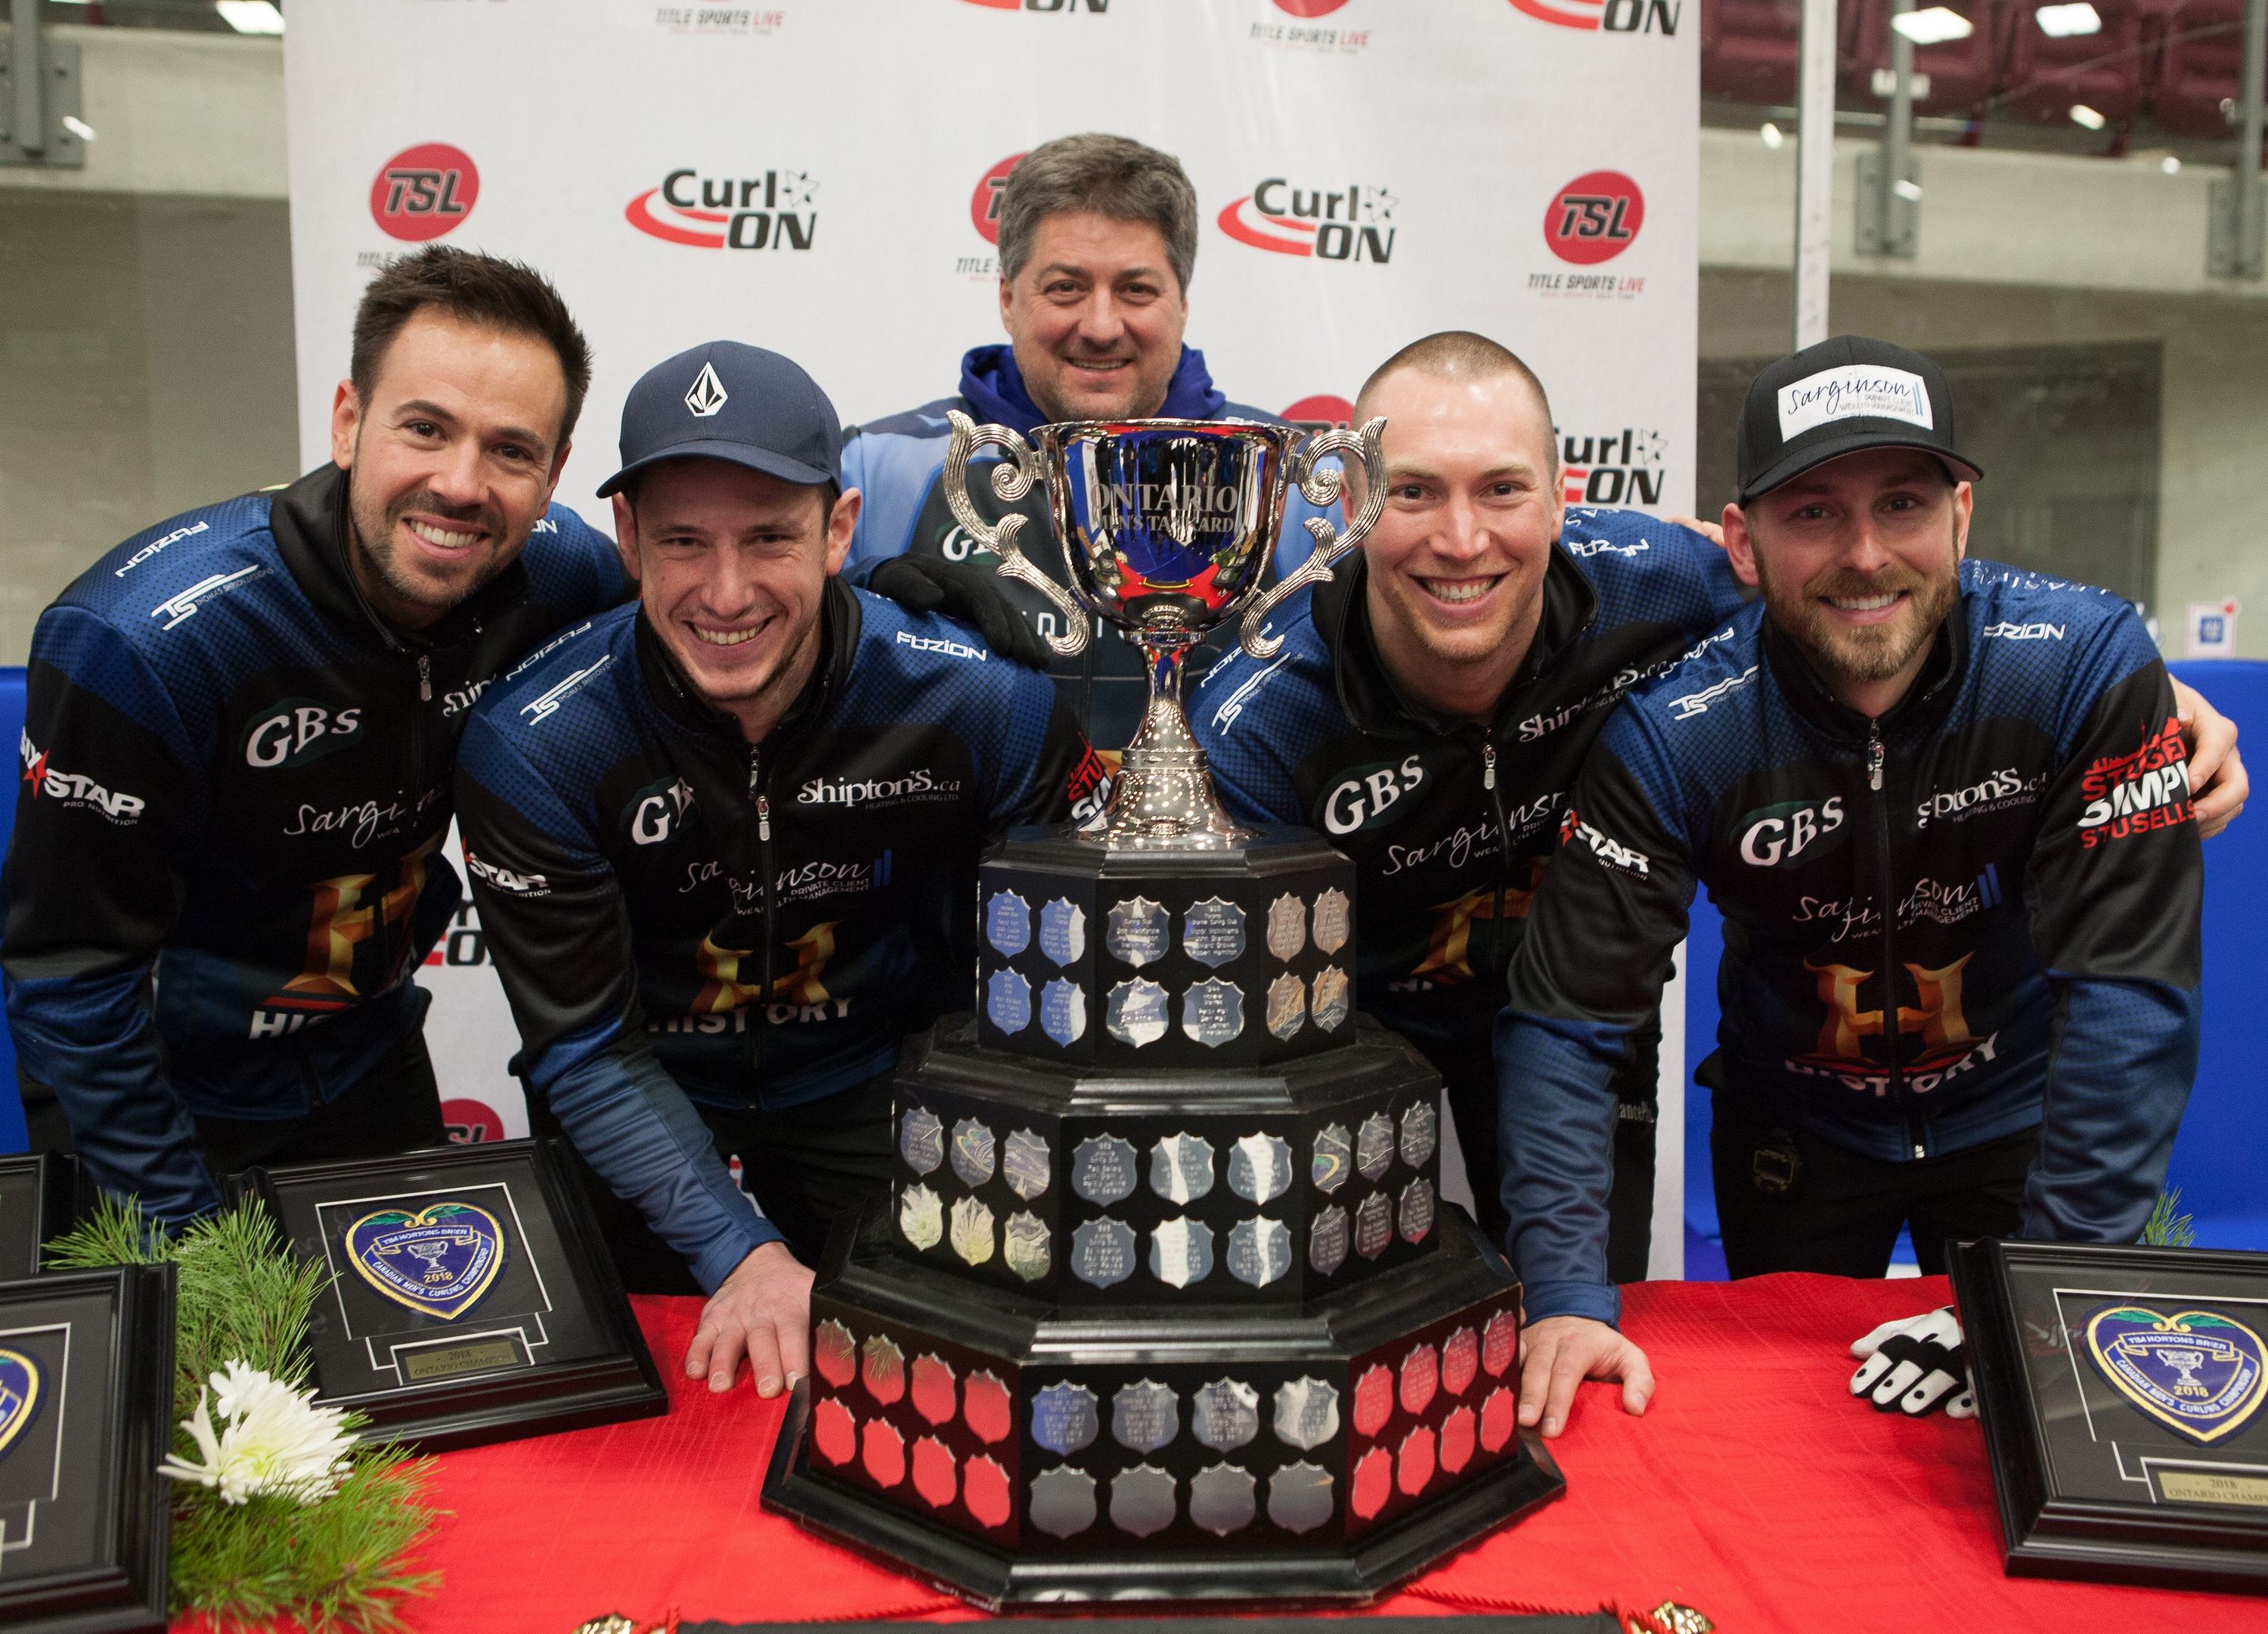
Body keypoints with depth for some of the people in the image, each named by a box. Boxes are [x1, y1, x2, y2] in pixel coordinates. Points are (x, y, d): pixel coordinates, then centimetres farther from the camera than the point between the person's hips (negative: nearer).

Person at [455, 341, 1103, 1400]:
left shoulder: (988, 703, -23)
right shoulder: (529, 746, -23)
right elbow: (585, 1049, -16)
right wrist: (744, 1253, -24)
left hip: (884, 1088, 0)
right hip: (642, 1113, 0)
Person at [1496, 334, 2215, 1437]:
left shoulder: (2085, 665, -26)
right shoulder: (1674, 733, -26)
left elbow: (2129, 986, -25)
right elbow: (1567, 1017, -24)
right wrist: (1568, 1293, -33)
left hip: (2019, 1115, 0)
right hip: (1792, 1127, 0)